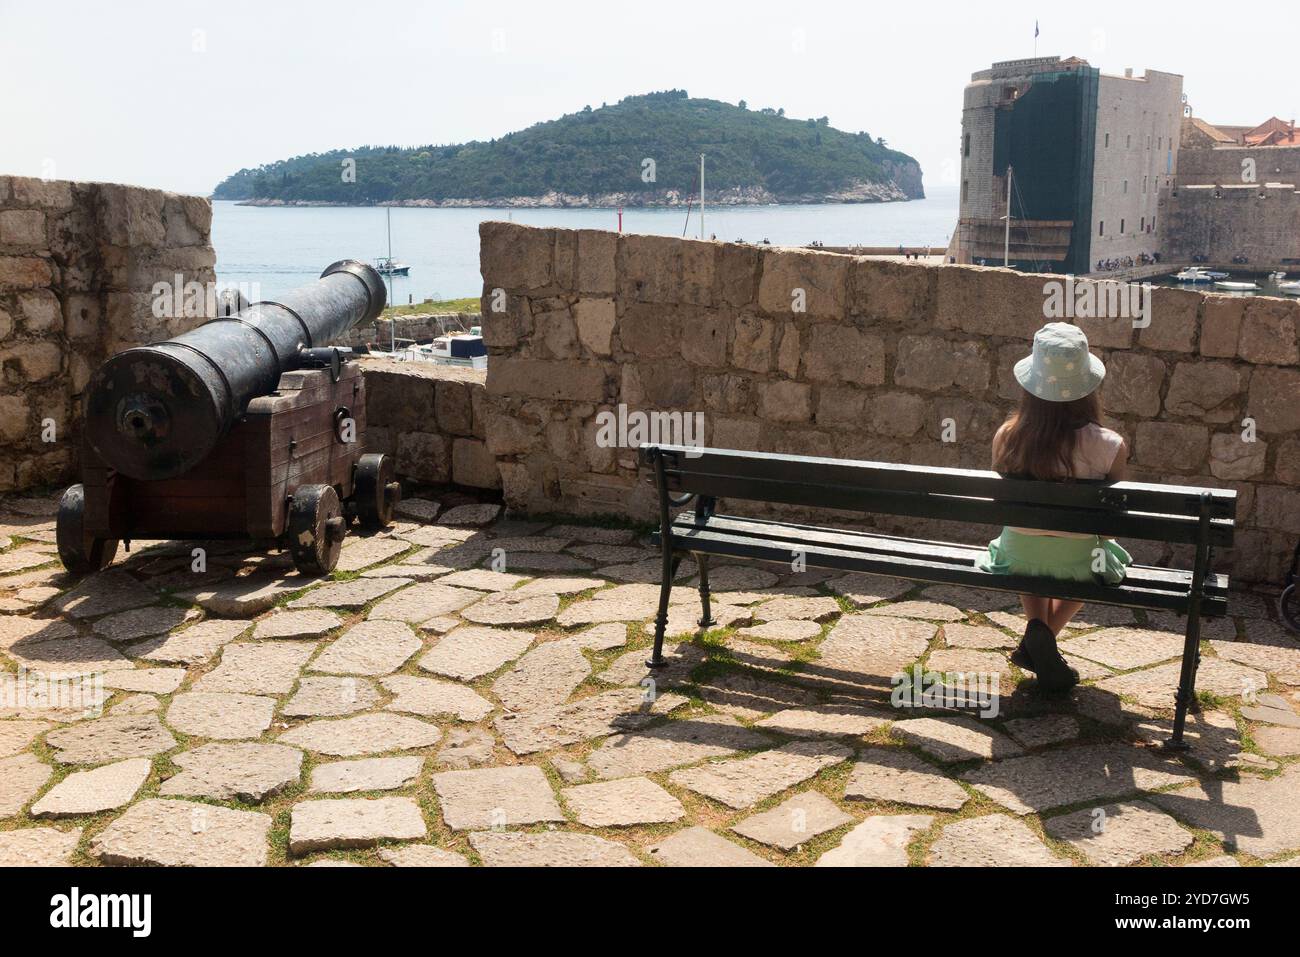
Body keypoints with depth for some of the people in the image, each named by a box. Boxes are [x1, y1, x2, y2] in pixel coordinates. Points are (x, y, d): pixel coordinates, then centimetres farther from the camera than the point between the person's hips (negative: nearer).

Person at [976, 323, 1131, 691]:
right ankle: (1047, 635, 13)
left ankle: (1037, 626, 14)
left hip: (1017, 556, 2)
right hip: (1079, 560, -2)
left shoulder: (1007, 436, -14)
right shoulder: (1109, 446, -20)